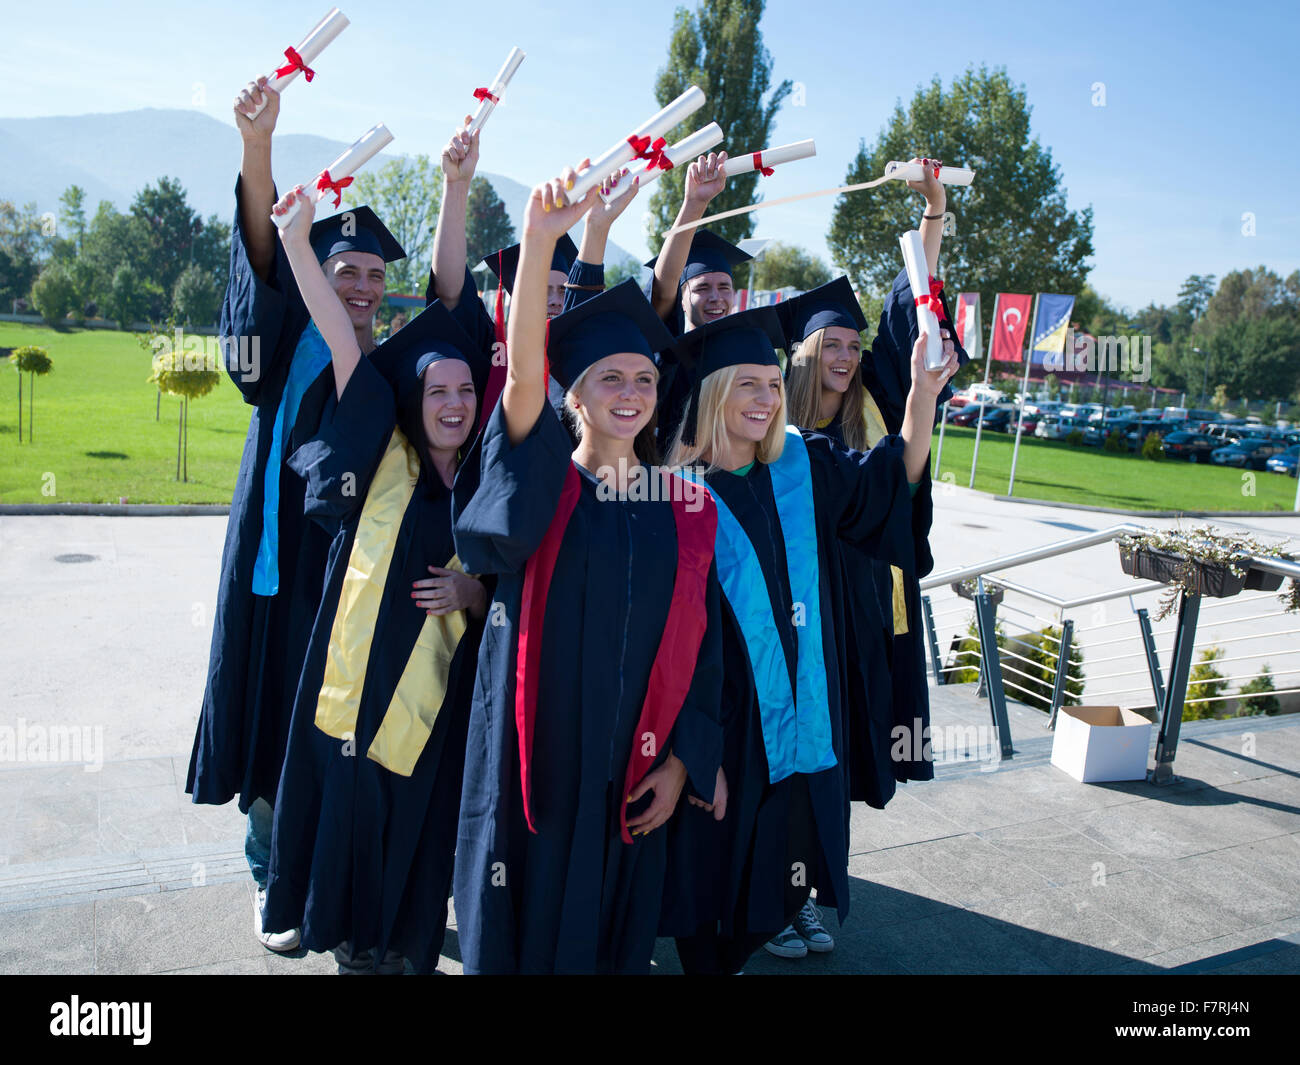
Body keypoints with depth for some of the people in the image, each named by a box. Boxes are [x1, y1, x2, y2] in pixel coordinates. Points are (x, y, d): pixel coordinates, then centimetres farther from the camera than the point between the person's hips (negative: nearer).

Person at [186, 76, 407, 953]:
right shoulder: (290, 347, -2)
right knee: (276, 723, 6)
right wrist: (258, 146, -32)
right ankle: (274, 880, 25)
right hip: (284, 559, -2)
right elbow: (263, 260, -17)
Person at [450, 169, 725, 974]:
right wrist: (540, 240, -35)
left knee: (610, 930, 16)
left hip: (630, 769, 2)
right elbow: (523, 378, -23)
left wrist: (681, 760, -1)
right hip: (534, 756, -2)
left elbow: (700, 644, 3)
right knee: (520, 920, 12)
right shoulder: (542, 484, -5)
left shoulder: (687, 507, 1)